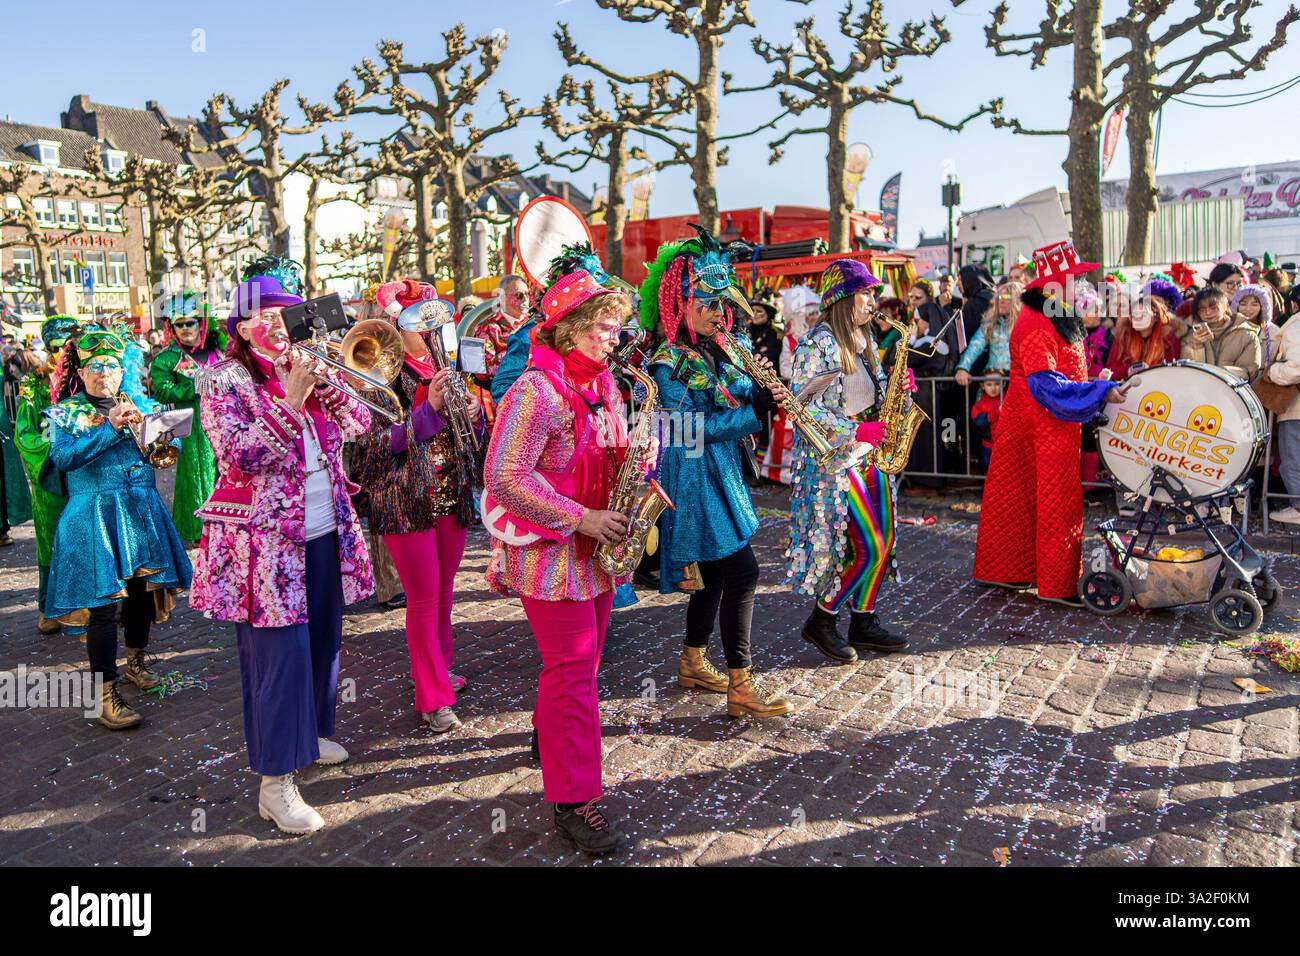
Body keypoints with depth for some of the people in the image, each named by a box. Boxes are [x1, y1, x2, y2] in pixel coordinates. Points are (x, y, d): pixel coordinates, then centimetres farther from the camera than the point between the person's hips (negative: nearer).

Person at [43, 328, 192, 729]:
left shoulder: (138, 406, 12)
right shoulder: (66, 412, 1)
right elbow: (63, 458, -15)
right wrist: (110, 429, -20)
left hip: (142, 512, 4)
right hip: (95, 516, -4)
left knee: (142, 590, 13)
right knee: (104, 604, -9)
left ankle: (136, 661, 38)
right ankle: (106, 697, -3)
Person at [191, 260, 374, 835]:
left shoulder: (306, 369, 10)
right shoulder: (223, 379, -6)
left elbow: (357, 425, 4)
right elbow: (239, 454, -19)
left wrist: (326, 386, -12)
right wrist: (289, 400, -25)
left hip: (324, 535, 6)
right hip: (266, 542, -6)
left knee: (322, 641, 16)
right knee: (280, 654, -6)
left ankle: (311, 732, 38)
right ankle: (276, 784, 2)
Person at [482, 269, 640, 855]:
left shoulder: (603, 385, 8)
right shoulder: (536, 390, -18)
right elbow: (505, 477, -22)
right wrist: (579, 519, -23)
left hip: (597, 548, 8)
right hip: (552, 552, -8)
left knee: (581, 662, 19)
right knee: (572, 670, -4)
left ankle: (554, 739, 41)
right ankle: (574, 802, 6)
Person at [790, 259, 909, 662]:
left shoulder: (864, 340, 13)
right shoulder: (819, 344, -14)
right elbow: (804, 407, -19)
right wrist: (855, 431, -25)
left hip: (870, 454, 9)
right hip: (835, 459, -9)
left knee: (883, 543, 9)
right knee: (868, 547, -8)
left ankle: (863, 622, 23)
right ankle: (820, 621, 10)